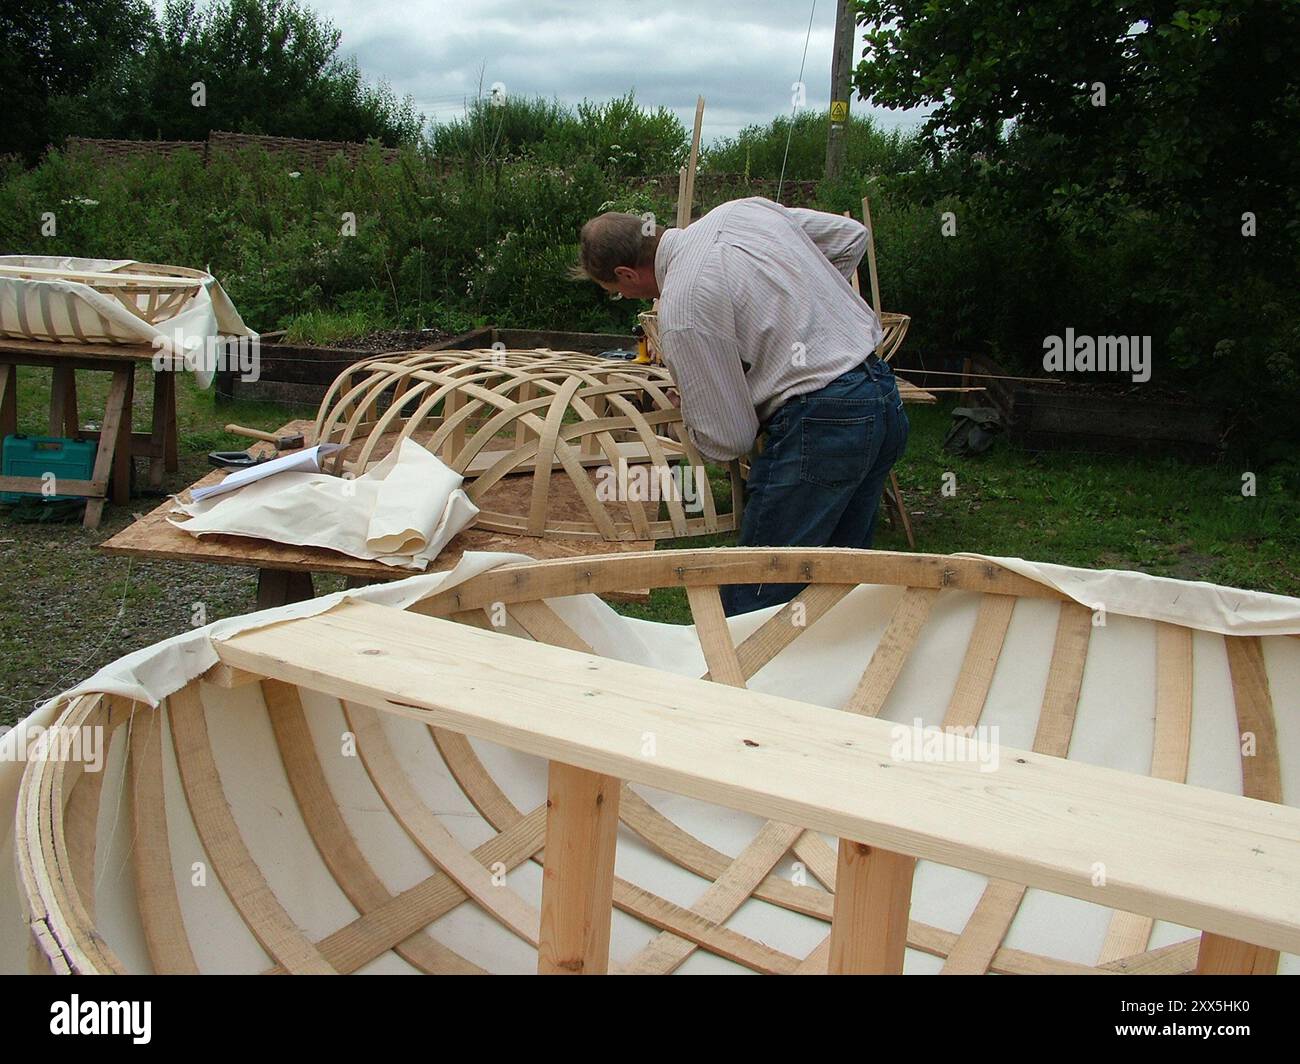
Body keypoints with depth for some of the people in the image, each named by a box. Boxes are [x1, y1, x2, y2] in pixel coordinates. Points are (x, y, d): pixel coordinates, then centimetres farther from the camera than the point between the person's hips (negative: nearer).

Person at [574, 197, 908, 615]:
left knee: (754, 603, -1)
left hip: (820, 425, -9)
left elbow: (727, 441, -10)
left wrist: (690, 407, 12)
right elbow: (852, 236, 22)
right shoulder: (745, 209, 9)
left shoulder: (680, 313, -15)